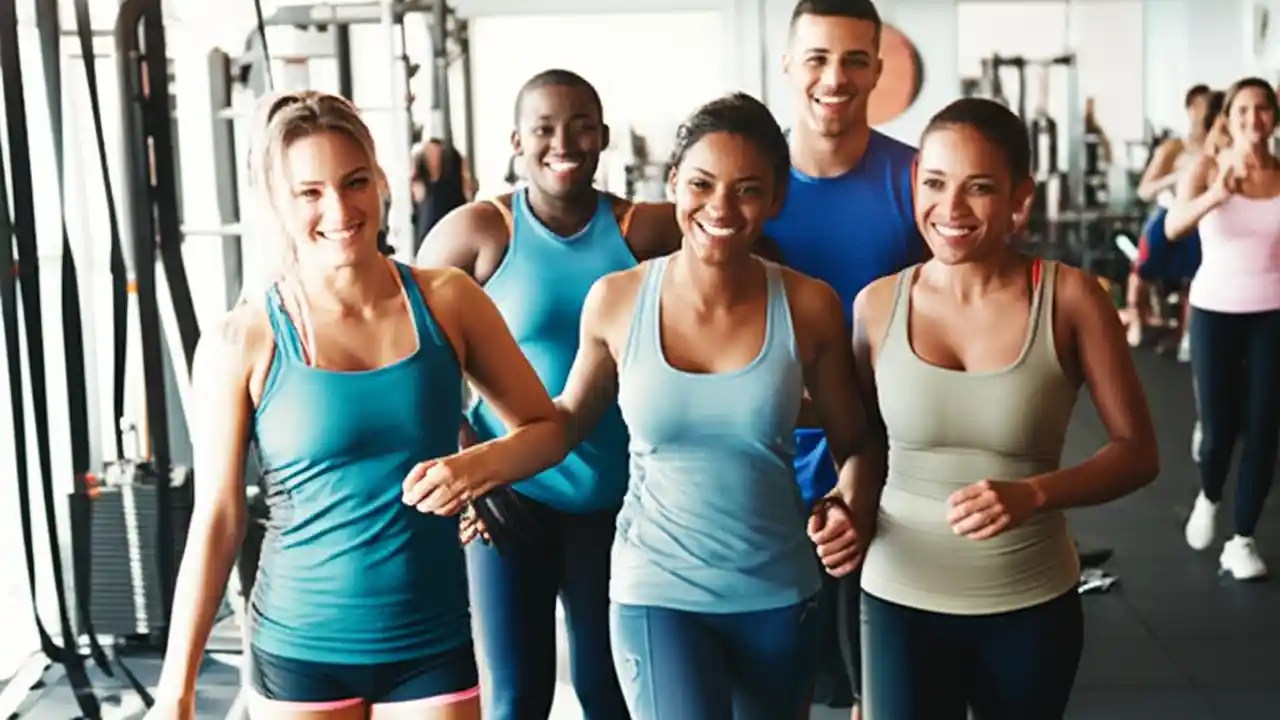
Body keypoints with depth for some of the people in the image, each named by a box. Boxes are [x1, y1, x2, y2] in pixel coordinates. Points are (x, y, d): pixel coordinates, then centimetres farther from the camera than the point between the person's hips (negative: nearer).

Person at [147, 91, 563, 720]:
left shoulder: (447, 302, -5)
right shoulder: (243, 342, -9)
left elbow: (547, 427, 5)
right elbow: (217, 519, -4)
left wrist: (484, 463, -16)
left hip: (433, 644, 2)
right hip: (298, 651, -1)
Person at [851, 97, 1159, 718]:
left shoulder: (1070, 298, -9)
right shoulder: (879, 303, -5)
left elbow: (1138, 452, -6)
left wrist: (1034, 493, -21)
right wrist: (852, 511, -12)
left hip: (1032, 608, 0)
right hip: (901, 601, 0)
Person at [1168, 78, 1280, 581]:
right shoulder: (1207, 169, -6)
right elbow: (1174, 226, -26)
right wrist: (1216, 196, -44)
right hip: (1215, 309, -1)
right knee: (1218, 430, 2)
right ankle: (1208, 498, 35)